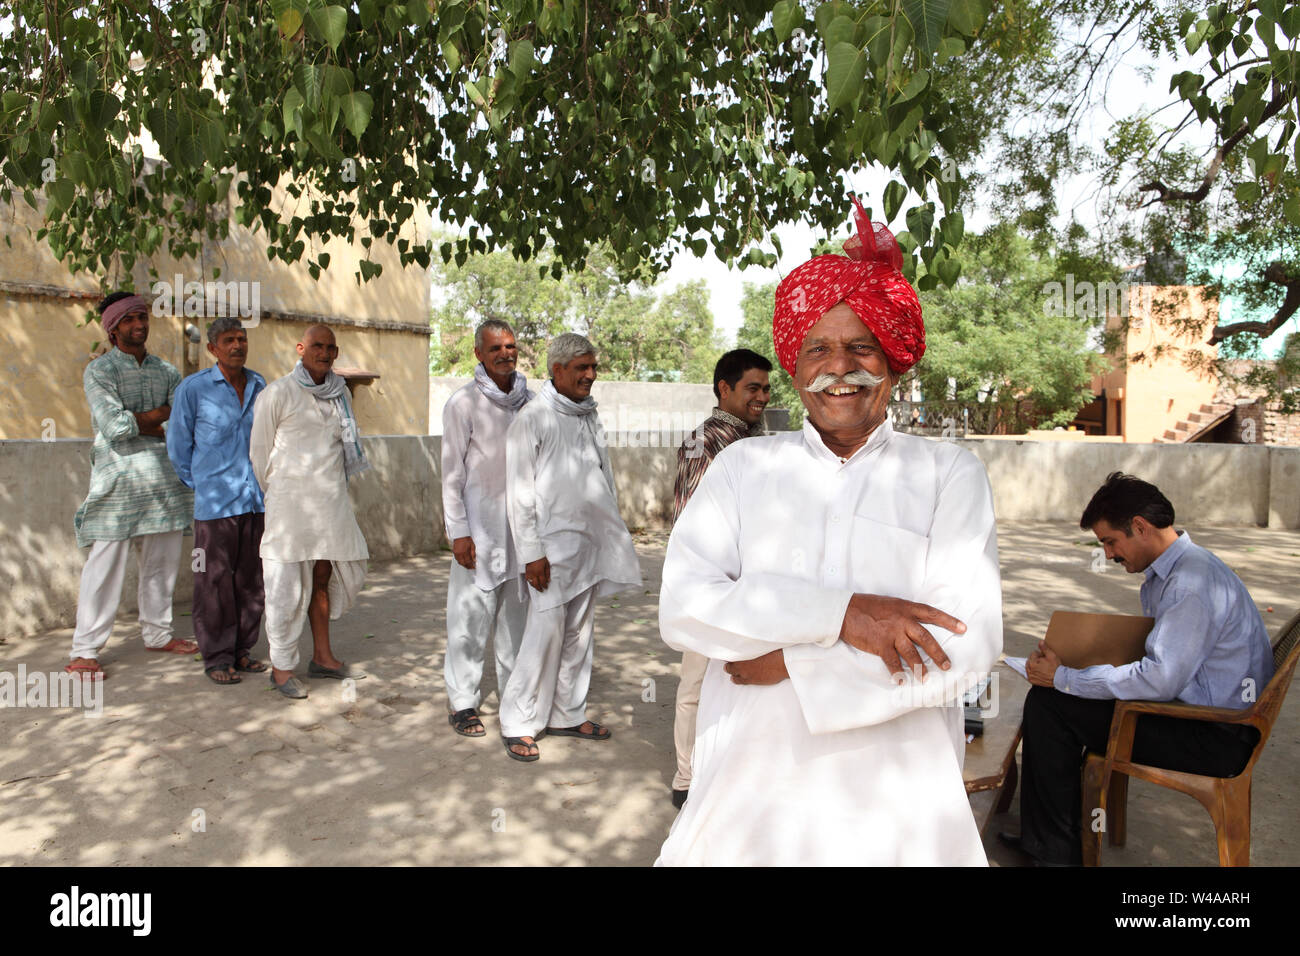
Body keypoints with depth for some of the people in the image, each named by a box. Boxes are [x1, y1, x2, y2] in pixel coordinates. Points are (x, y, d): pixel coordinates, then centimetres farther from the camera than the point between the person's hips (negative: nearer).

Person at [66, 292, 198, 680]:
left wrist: (137, 422, -8)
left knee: (163, 561, 9)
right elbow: (114, 425, -13)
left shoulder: (165, 370, 14)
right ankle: (84, 651, 3)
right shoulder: (99, 371, 0)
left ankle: (157, 634, 23)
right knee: (105, 564, -4)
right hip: (117, 479, -5)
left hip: (164, 474, 5)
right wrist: (162, 412, -5)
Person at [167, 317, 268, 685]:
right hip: (215, 502, -4)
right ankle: (216, 658, 11)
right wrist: (202, 487, 10)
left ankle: (242, 651, 20)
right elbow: (178, 446, 3)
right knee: (215, 581, 0)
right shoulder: (193, 388, -5)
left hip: (257, 499, 4)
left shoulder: (259, 386, 7)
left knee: (250, 579, 8)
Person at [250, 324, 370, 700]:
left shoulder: (340, 393, 11)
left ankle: (322, 657, 24)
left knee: (324, 576, 12)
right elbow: (260, 450, 1)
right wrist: (273, 496, 7)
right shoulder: (278, 393, -5)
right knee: (287, 585, -2)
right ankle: (281, 667, 9)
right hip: (291, 501, -5)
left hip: (332, 500, 5)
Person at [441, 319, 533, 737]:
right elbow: (452, 472, -5)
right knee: (472, 615, -1)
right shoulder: (463, 402, -4)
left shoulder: (530, 401, 9)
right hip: (481, 527, -4)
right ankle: (462, 702, 12)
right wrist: (458, 531, -10)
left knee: (517, 613, 11)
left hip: (523, 525, 5)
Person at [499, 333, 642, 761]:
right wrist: (531, 552, -14)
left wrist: (614, 534, 16)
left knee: (579, 633, 12)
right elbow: (519, 492, -10)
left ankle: (567, 714, 24)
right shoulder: (533, 419, -7)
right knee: (546, 633, -8)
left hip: (592, 545, 7)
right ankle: (519, 724, 6)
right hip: (554, 546, -7)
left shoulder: (590, 418, 14)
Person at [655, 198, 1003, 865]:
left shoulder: (949, 474, 1)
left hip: (895, 811, -1)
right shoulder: (744, 467, 5)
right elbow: (682, 609, -9)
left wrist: (784, 663, -12)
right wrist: (840, 612, -20)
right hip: (747, 794, 1)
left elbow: (969, 645, -12)